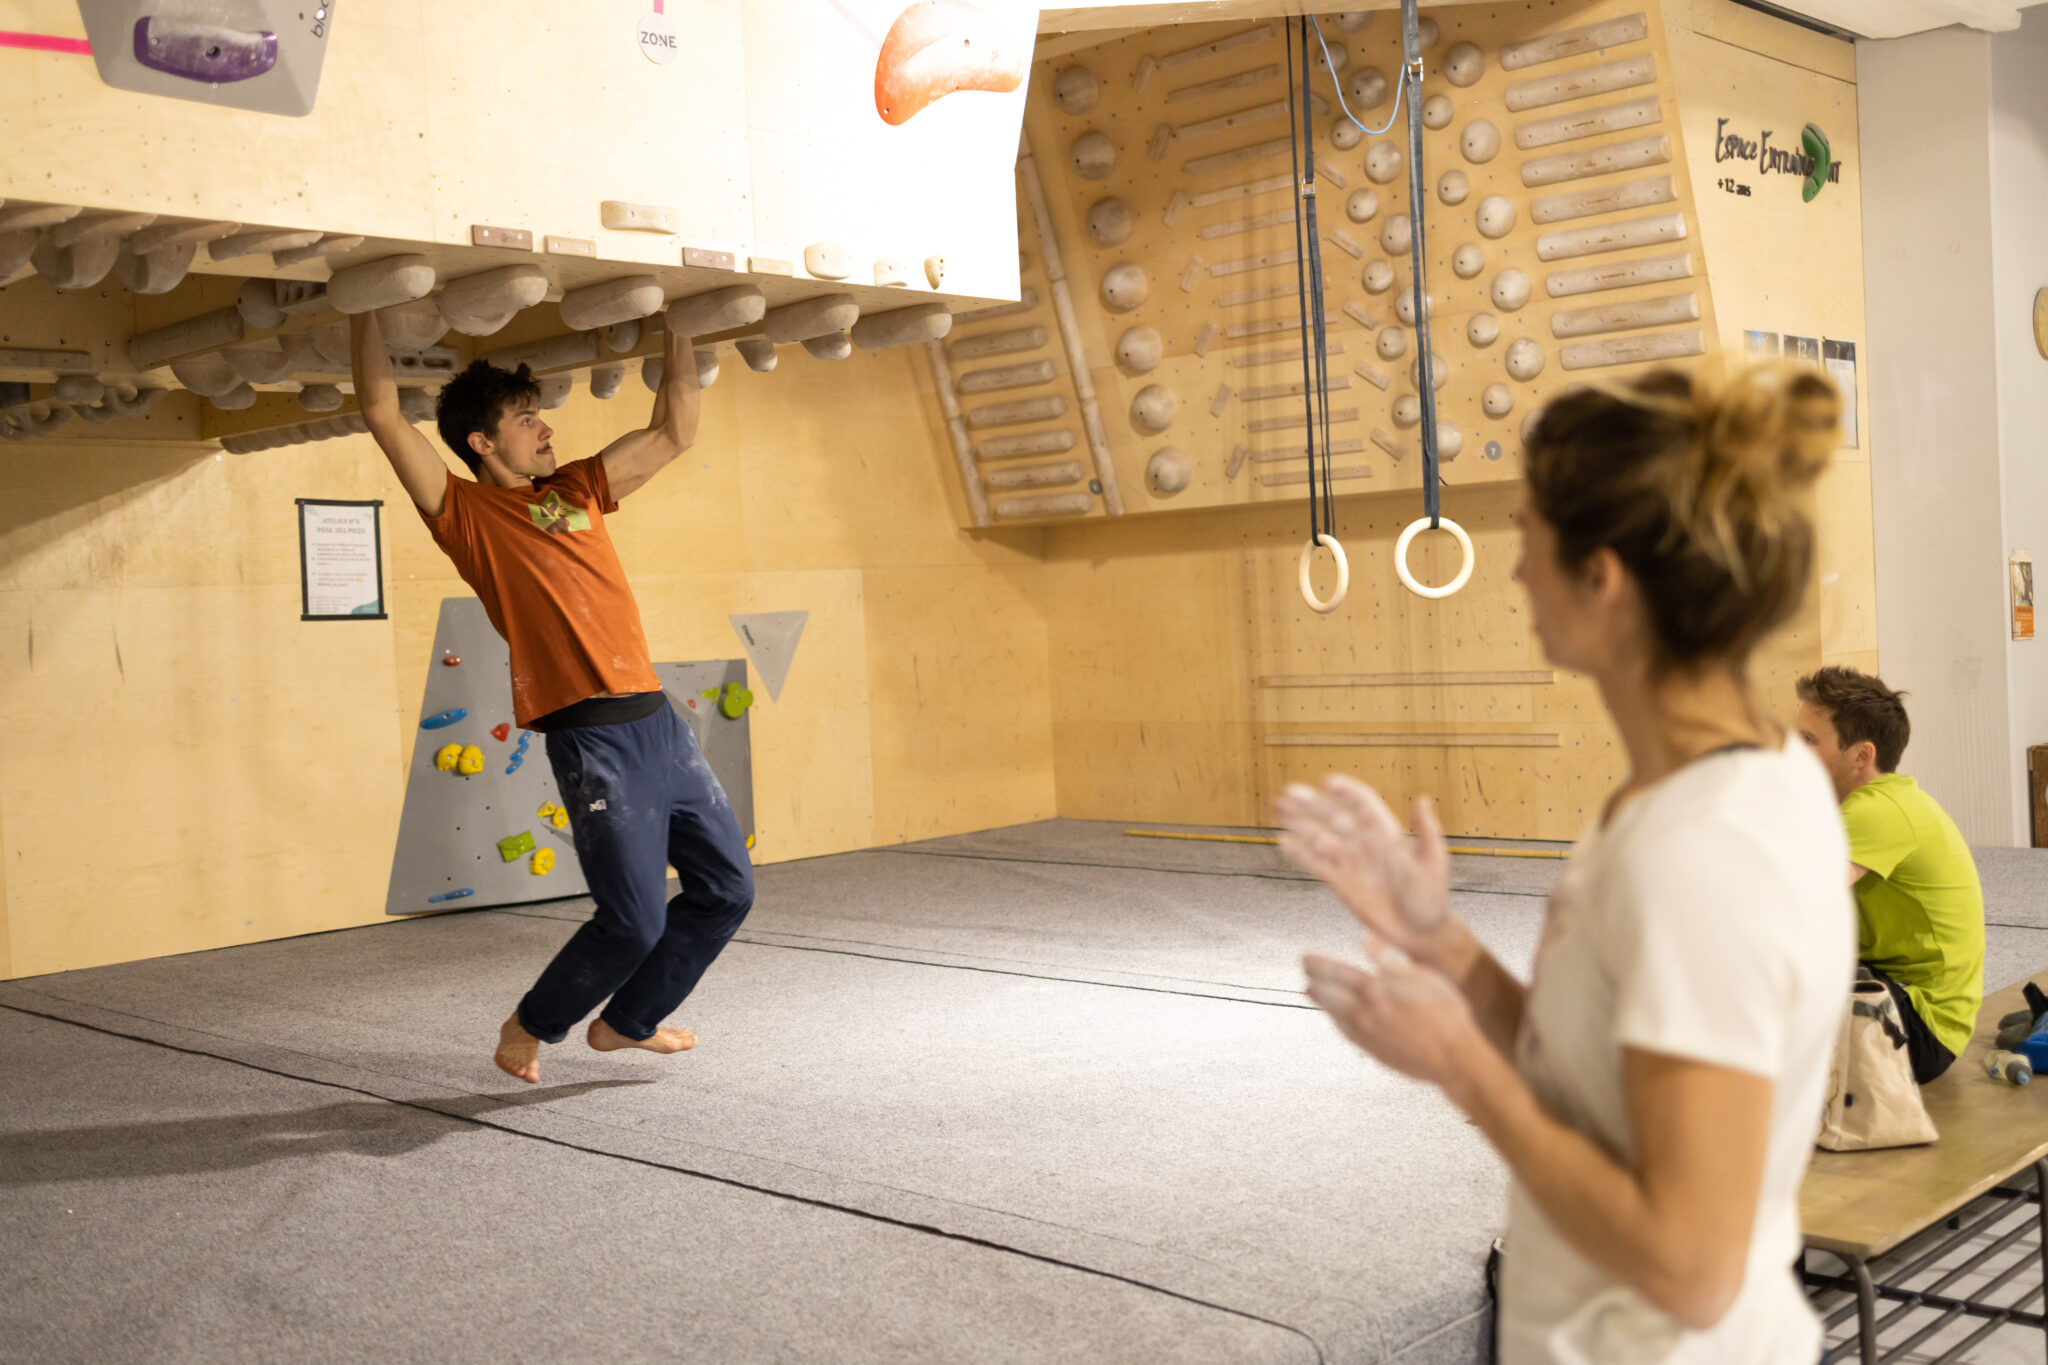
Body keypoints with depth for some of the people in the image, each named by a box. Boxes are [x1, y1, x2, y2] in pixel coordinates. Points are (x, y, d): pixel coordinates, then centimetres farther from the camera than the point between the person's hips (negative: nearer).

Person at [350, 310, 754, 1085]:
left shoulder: (578, 490, 19)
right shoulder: (465, 513, 1)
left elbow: (675, 430, 22)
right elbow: (383, 412, -6)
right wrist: (366, 308, -2)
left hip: (659, 721, 7)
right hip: (591, 737, -7)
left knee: (726, 888, 12)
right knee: (634, 918, -8)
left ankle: (627, 1022, 31)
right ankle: (530, 1028, 19)